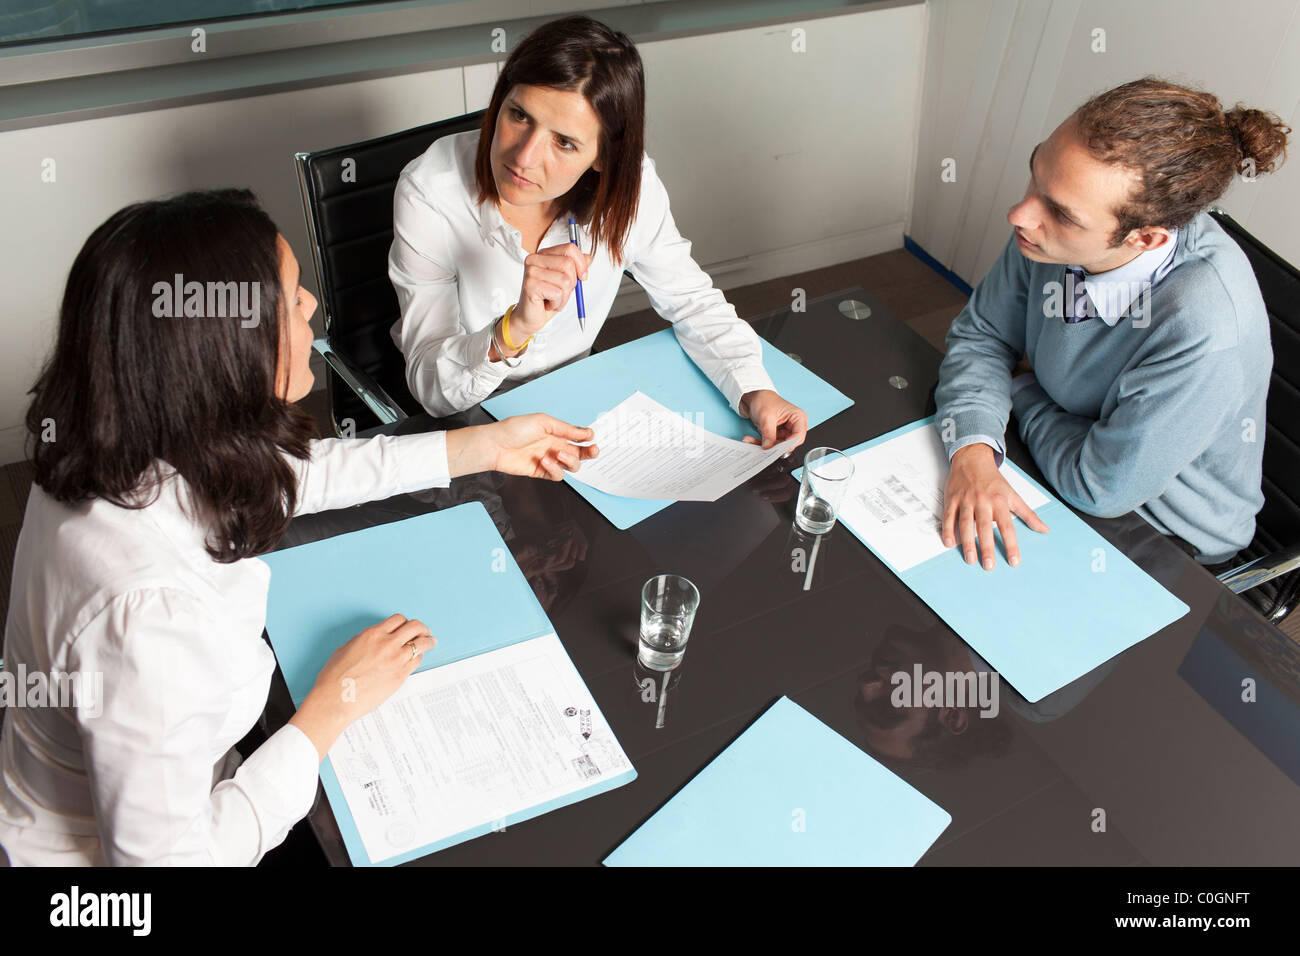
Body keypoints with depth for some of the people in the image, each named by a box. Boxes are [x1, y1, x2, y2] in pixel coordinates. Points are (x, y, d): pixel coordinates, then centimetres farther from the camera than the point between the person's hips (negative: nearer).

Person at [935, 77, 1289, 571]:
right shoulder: (1068, 222, -20)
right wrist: (974, 453, -23)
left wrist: (1021, 390, -11)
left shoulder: (1205, 331, -38)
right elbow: (980, 334, -6)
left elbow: (1099, 488, -27)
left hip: (1164, 541, -5)